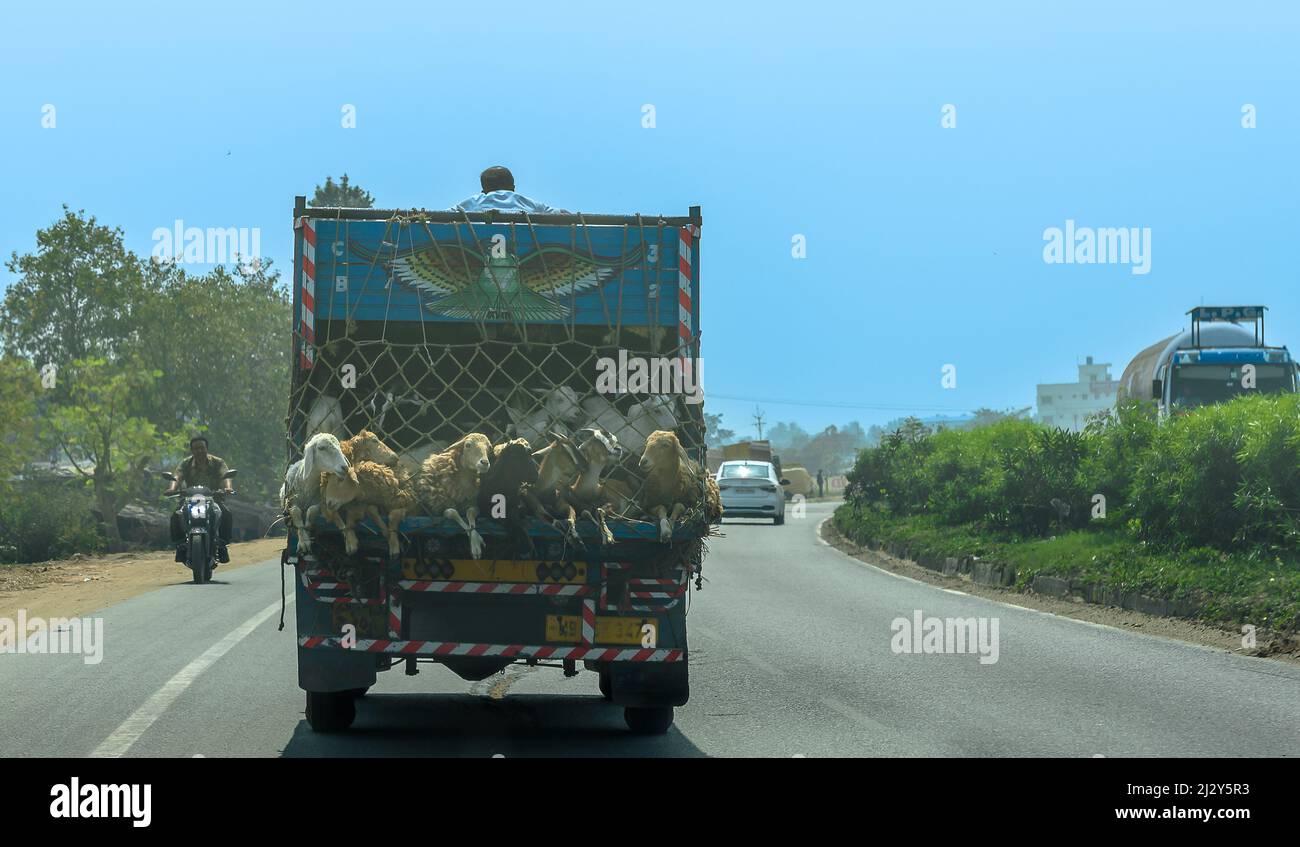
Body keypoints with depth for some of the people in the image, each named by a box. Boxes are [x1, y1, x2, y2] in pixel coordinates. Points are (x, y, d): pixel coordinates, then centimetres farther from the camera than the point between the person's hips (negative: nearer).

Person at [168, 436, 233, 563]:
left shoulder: (218, 462, 2)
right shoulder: (186, 464, 4)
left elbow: (224, 476, -15)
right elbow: (178, 476, -13)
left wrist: (227, 488, -38)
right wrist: (173, 488, -36)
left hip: (214, 499, 0)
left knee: (227, 515, -29)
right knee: (175, 517, -27)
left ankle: (222, 544, -14)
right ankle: (180, 546, -12)